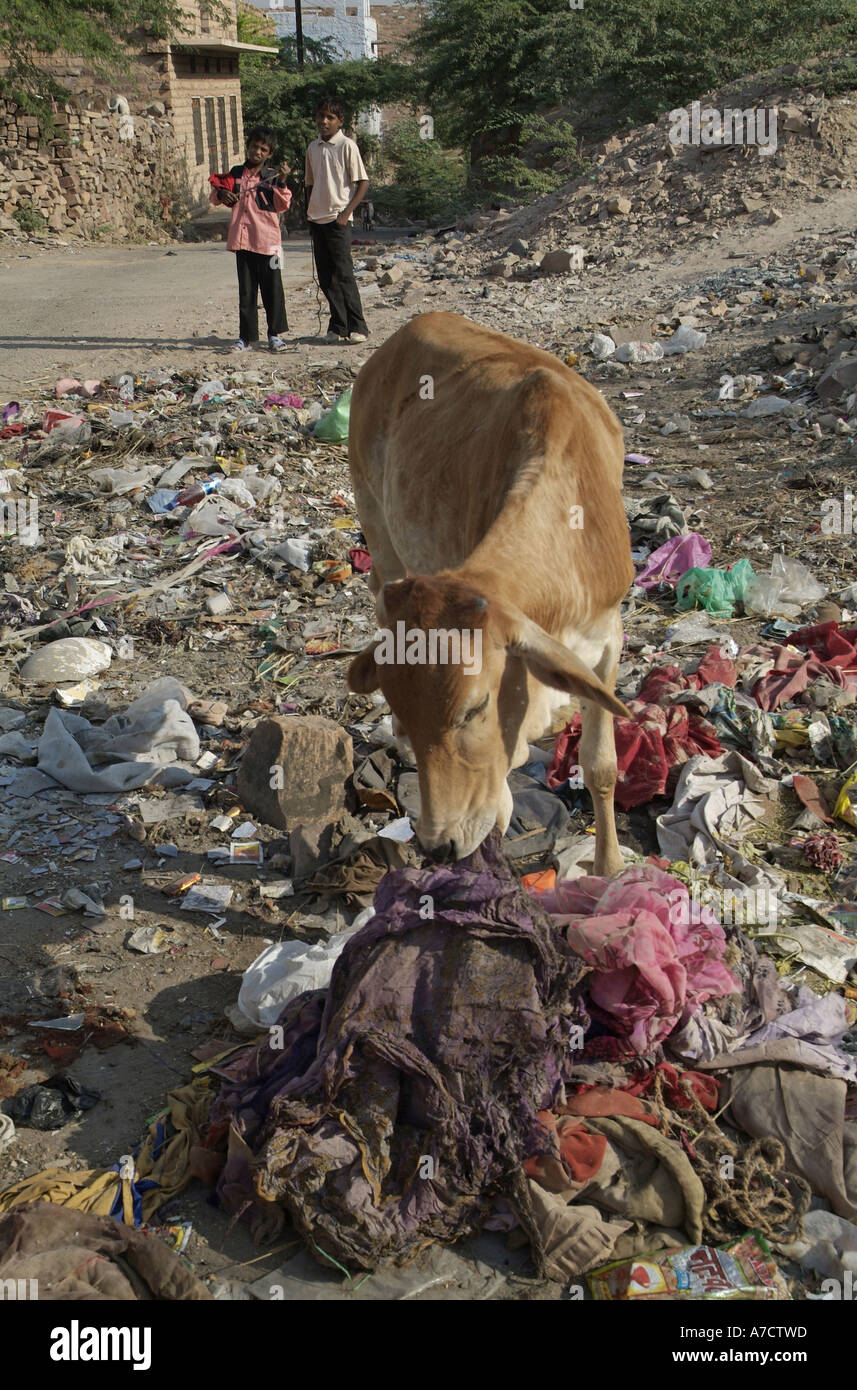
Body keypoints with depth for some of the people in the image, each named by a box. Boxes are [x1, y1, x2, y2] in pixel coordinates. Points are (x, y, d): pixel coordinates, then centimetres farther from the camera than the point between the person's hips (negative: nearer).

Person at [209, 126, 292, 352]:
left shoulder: (272, 176, 1)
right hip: (242, 240, 3)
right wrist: (221, 193, 0)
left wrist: (281, 182, -20)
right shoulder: (236, 174, 10)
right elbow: (215, 195, 21)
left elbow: (283, 205, -8)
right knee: (246, 291, 7)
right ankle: (246, 336, 12)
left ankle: (275, 334, 13)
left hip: (267, 240, -3)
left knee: (272, 289, 2)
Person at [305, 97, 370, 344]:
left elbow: (363, 183, -7)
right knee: (326, 277, 5)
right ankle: (338, 326, 12)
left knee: (343, 273, -8)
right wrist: (309, 213, 11)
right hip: (316, 219, 6)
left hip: (338, 219, -6)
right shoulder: (313, 148, 13)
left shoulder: (347, 145, -5)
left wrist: (346, 212, -13)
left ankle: (357, 327, -3)